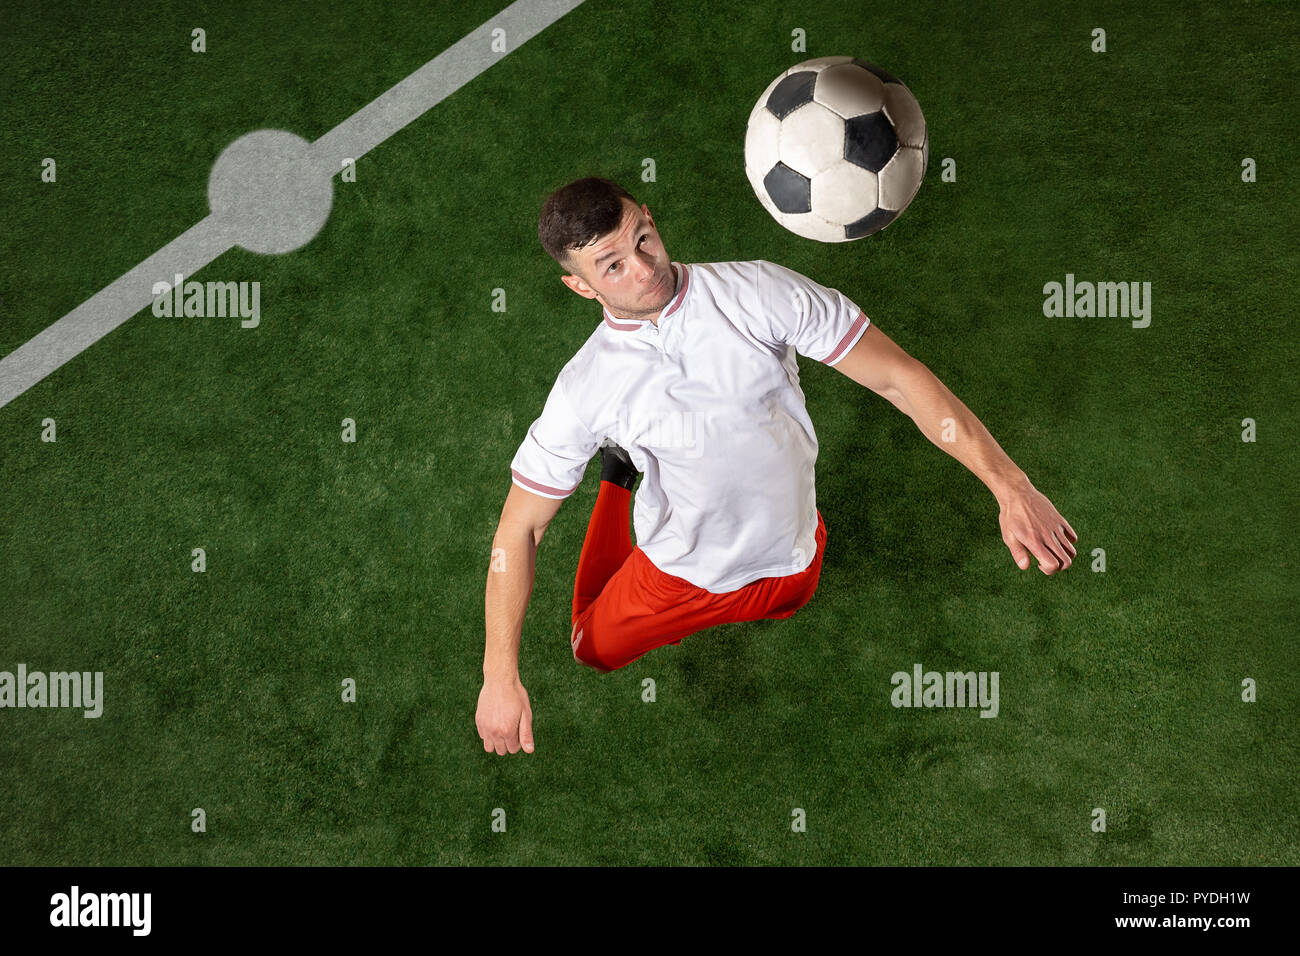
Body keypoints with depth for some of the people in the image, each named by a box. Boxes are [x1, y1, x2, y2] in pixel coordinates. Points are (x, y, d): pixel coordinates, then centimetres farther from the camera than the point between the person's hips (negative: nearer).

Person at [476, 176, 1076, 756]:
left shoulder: (759, 293, -26)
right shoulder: (584, 390, -26)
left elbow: (900, 379, -25)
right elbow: (519, 530, -18)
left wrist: (1009, 486, -33)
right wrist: (500, 677, -24)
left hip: (793, 559, 1)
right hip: (681, 577, -1)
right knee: (593, 650, 23)